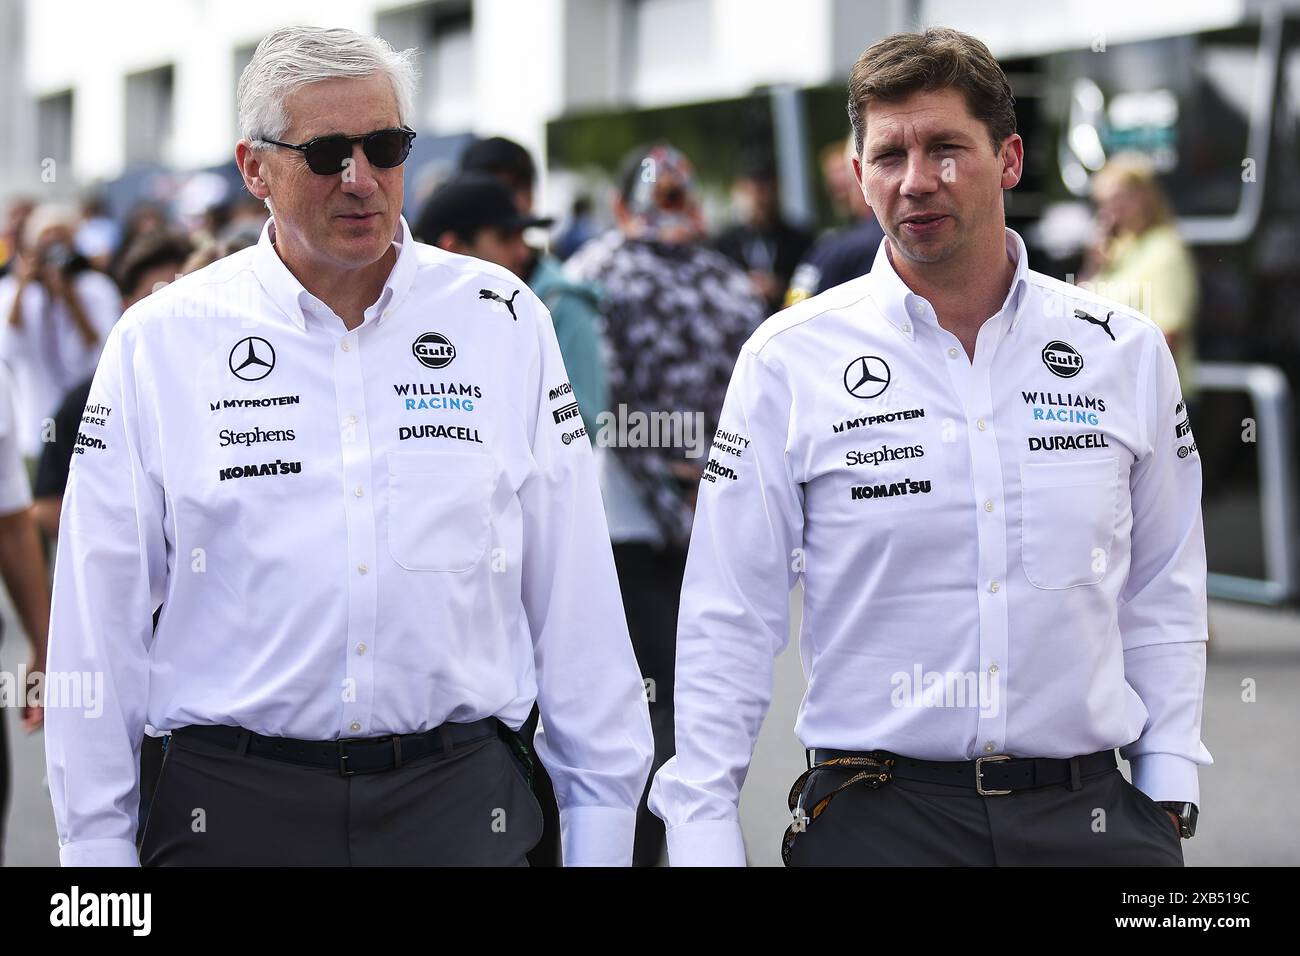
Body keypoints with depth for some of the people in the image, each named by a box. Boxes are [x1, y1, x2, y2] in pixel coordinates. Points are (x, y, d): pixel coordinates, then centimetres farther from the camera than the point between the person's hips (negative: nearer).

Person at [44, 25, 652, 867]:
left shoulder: (502, 319, 4)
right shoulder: (158, 344, 1)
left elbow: (574, 595, 6)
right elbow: (102, 620, 3)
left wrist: (600, 814, 5)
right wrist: (98, 839, 1)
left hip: (460, 798, 1)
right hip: (235, 807, -1)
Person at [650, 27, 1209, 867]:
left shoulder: (1125, 350, 5)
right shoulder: (790, 360, -2)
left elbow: (1163, 599, 11)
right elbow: (728, 623, -1)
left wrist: (1168, 793, 3)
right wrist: (703, 830, -5)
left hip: (1089, 811, 2)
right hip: (874, 818, -1)